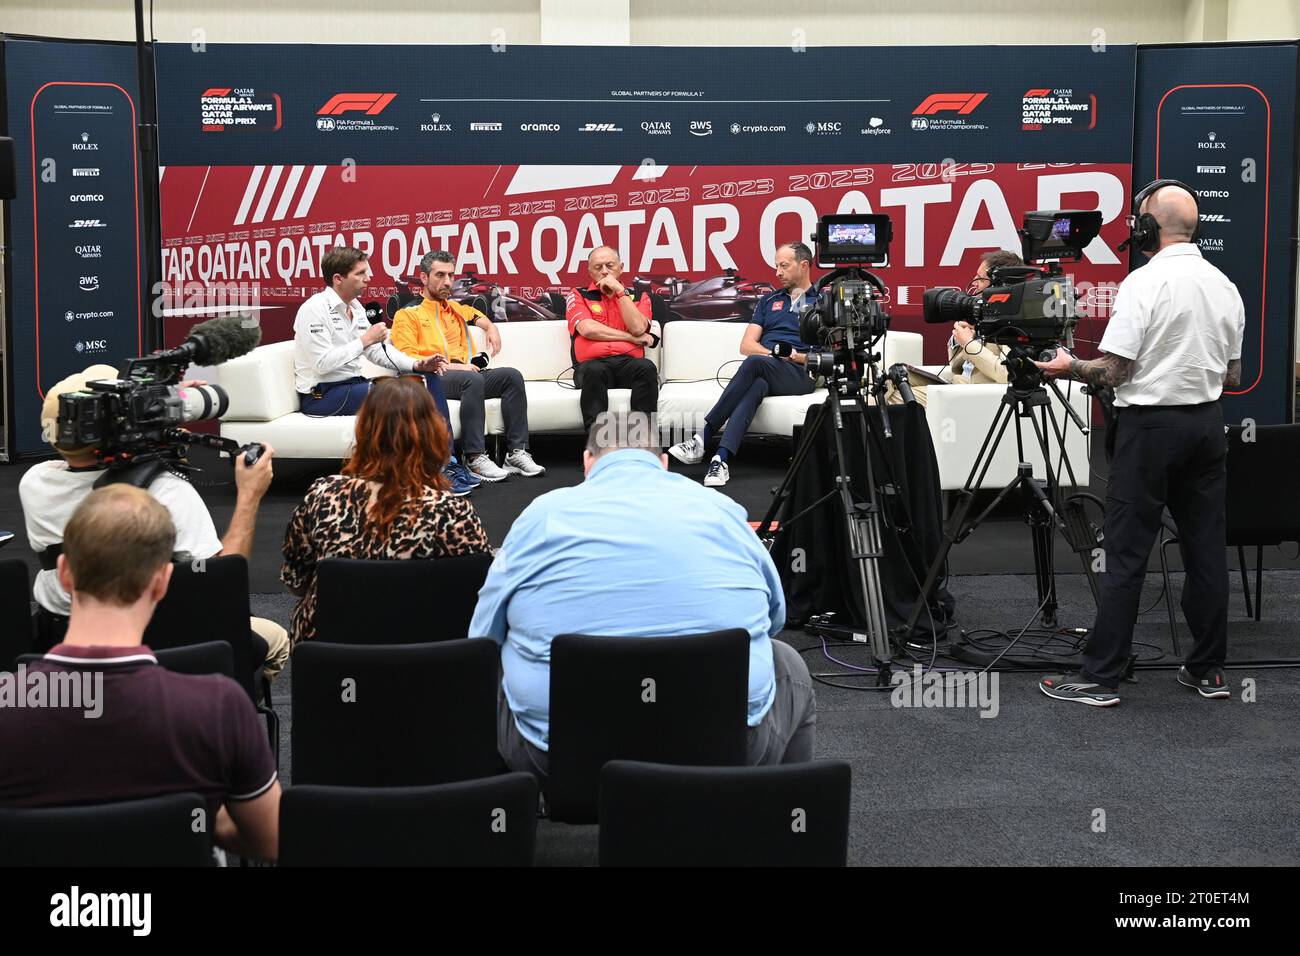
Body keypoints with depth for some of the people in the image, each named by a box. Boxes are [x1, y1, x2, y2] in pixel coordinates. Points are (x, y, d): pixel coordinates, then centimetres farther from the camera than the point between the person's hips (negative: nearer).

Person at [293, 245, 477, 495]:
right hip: (321, 394, -9)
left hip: (353, 384, 9)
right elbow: (322, 363, -24)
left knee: (429, 378, -1)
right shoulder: (315, 309, -15)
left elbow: (376, 350, 15)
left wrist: (416, 364, 0)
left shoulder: (355, 307, 12)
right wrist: (365, 340, -19)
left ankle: (447, 462, -6)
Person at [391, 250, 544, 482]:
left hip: (462, 373, 6)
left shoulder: (455, 309, 28)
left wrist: (491, 328, 28)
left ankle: (517, 452, -25)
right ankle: (475, 458, -38)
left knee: (512, 376, -18)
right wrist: (449, 366, -14)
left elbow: (476, 315, 51)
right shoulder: (408, 314, 7)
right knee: (474, 379, -36)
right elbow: (406, 358, -5)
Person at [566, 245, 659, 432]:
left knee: (647, 367, -33)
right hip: (592, 362, -1)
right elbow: (588, 329, -2)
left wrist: (620, 291, 3)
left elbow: (638, 328, 1)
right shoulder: (578, 296, 17)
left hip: (628, 362, 2)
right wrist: (632, 338, 0)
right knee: (594, 371, -38)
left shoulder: (639, 297, 22)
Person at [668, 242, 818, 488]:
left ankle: (703, 438, -36)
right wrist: (774, 353, -2)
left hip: (800, 374, -3)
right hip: (765, 373, 3)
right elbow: (747, 345, 17)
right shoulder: (769, 301, 27)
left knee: (755, 363, -34)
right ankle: (722, 459, -51)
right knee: (757, 386, -35)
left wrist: (796, 356, -11)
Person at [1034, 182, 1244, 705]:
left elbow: (1112, 371, -15)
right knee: (1206, 549, 10)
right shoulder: (1225, 287, 8)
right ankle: (1209, 670, 17)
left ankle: (1100, 677, -1)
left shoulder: (1145, 283, -13)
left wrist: (1069, 367, 3)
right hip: (1206, 423, 7)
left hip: (1150, 426, -7)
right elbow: (1233, 376, 14)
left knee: (1126, 555, -4)